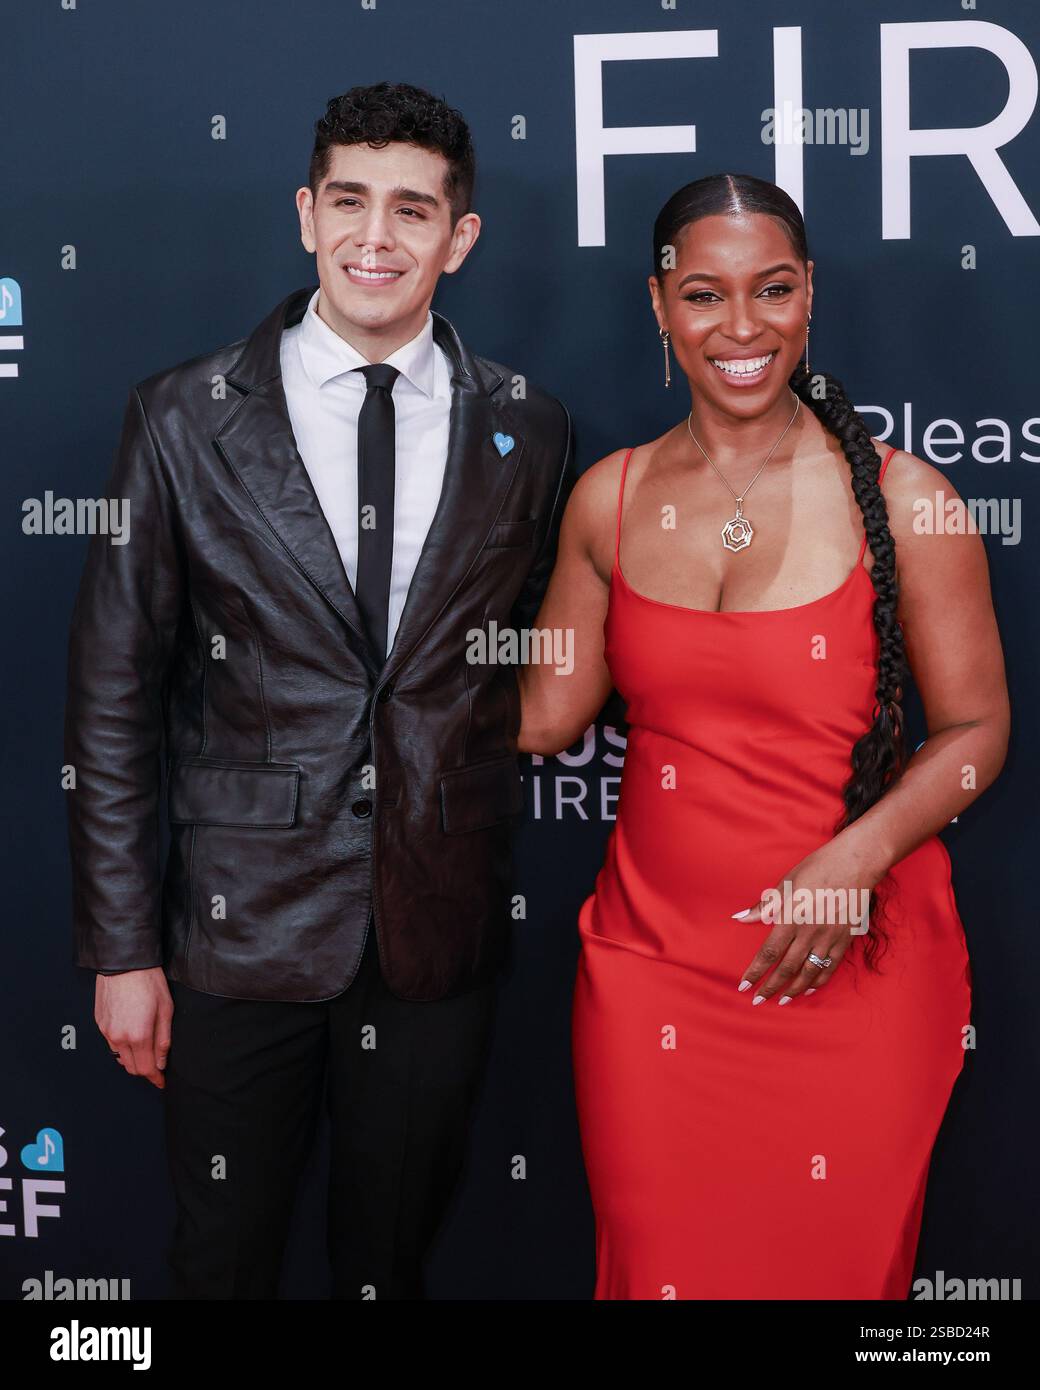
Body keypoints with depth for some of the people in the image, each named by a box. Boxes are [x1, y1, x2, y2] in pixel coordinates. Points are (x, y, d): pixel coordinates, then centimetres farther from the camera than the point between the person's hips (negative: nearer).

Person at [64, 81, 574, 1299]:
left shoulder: (527, 432, 1)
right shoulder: (185, 419, -4)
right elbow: (113, 697, -3)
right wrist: (121, 948, -5)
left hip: (439, 933, 2)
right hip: (242, 925, -1)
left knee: (392, 1256, 17)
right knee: (222, 1259, 13)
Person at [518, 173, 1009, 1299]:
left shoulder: (897, 496, -7)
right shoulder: (610, 498, 3)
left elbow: (977, 729, -3)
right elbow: (545, 715, 9)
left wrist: (856, 859, -17)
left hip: (850, 968, -2)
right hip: (650, 959, 3)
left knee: (834, 1266, 10)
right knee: (656, 1263, 12)